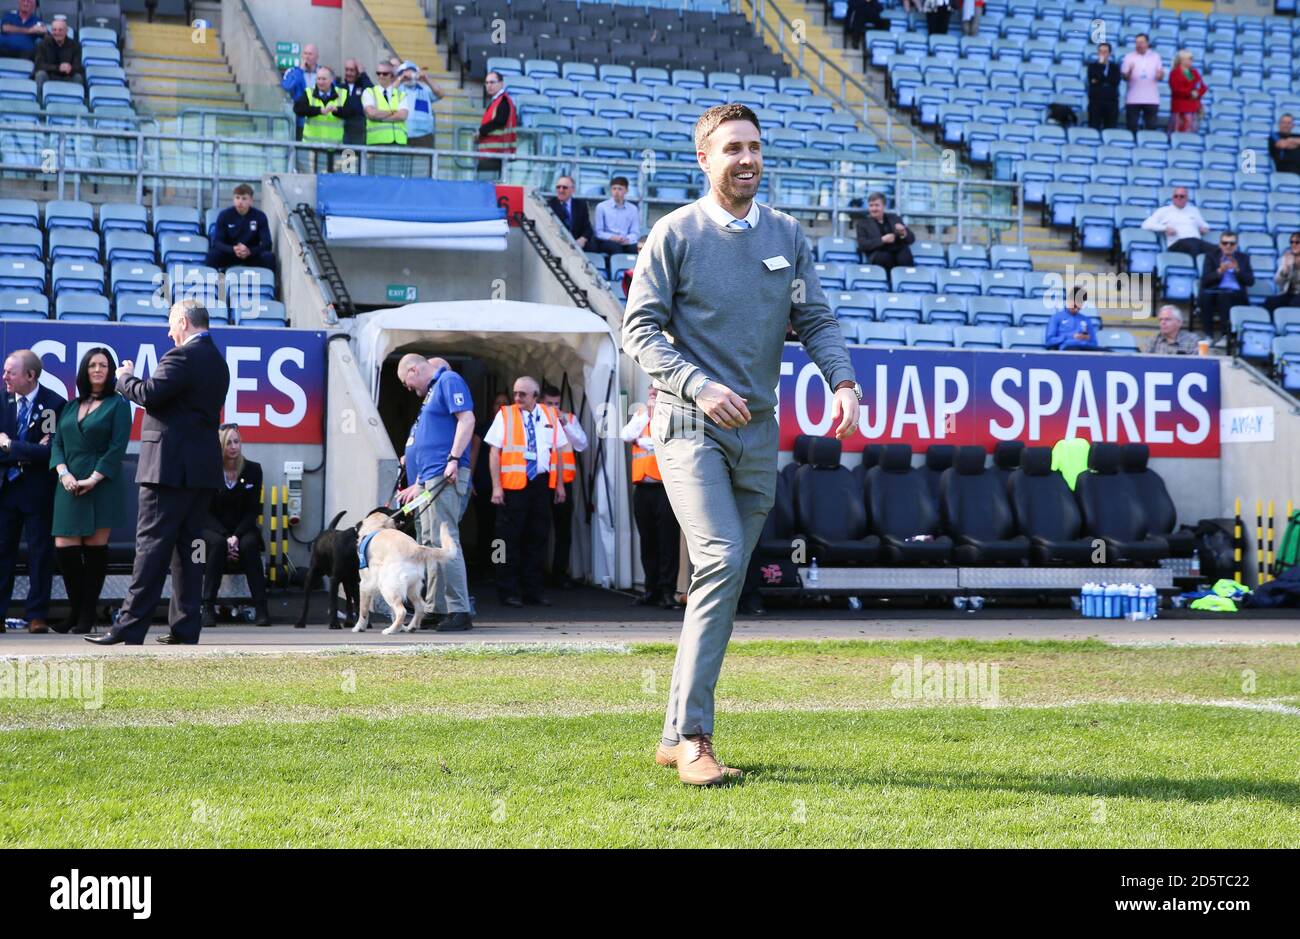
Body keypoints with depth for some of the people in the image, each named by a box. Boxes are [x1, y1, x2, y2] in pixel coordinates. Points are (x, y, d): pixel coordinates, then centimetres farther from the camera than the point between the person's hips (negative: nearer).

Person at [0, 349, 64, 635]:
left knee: (40, 552, 3)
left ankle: (37, 615, 8)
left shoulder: (54, 404, -9)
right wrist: (26, 453, -13)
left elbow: (52, 449, -16)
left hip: (37, 490, -4)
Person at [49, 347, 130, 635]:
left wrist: (94, 479, -14)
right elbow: (56, 443, 12)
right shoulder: (70, 406, 17)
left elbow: (118, 447, -6)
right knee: (64, 547, -4)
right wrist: (63, 472, -7)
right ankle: (75, 609, 10)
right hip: (70, 486, 4)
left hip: (102, 485, -4)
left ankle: (87, 615, 2)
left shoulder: (118, 404, 3)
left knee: (95, 548, -3)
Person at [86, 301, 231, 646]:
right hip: (204, 467, 9)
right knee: (189, 546, 8)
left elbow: (150, 395, -21)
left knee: (152, 544, -8)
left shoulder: (183, 356, -12)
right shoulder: (218, 362, 17)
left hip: (170, 466, -9)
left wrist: (127, 377, -2)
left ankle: (131, 627, -8)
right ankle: (185, 628, 7)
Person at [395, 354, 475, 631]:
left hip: (446, 476, -10)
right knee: (430, 543, 11)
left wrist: (454, 459, -24)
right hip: (430, 478, 10)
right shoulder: (432, 390, 24)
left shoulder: (449, 381, -5)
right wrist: (417, 485, 26)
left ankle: (459, 611, -13)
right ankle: (436, 609, 16)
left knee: (444, 541, -13)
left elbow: (467, 419, -18)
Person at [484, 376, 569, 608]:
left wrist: (560, 484, 8)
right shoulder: (505, 415, 0)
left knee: (538, 537, 7)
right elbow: (494, 452, -3)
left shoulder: (550, 416, 9)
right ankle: (508, 591, 5)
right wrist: (496, 486, -10)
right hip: (513, 484, -3)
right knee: (510, 538, -1)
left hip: (541, 483, 3)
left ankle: (532, 590, 14)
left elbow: (557, 451, 12)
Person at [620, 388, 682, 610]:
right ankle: (651, 589, 13)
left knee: (668, 540, -7)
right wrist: (646, 413, 2)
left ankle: (667, 591, -5)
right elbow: (626, 435, 3)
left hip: (665, 486, -5)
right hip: (642, 486, 5)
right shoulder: (640, 413, 19)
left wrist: (640, 441, -1)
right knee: (647, 541, 8)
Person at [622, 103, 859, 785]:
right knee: (719, 561, -21)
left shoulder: (787, 235, 12)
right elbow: (640, 329, -6)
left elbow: (815, 320, 12)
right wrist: (700, 386, -20)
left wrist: (842, 380, -7)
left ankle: (680, 734, 16)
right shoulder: (675, 234, -2)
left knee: (725, 580, 7)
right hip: (689, 424, -5)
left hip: (758, 429, 5)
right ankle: (690, 736, -18)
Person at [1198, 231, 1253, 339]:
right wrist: (1219, 271, -15)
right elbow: (1204, 281, 1)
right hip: (1215, 292, 0)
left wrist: (1237, 270, -9)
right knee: (1205, 295, -35)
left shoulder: (1243, 258, 16)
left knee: (1225, 296, -36)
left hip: (1236, 295, 0)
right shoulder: (1212, 256, 13)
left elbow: (1250, 282, 6)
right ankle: (1208, 334, -31)